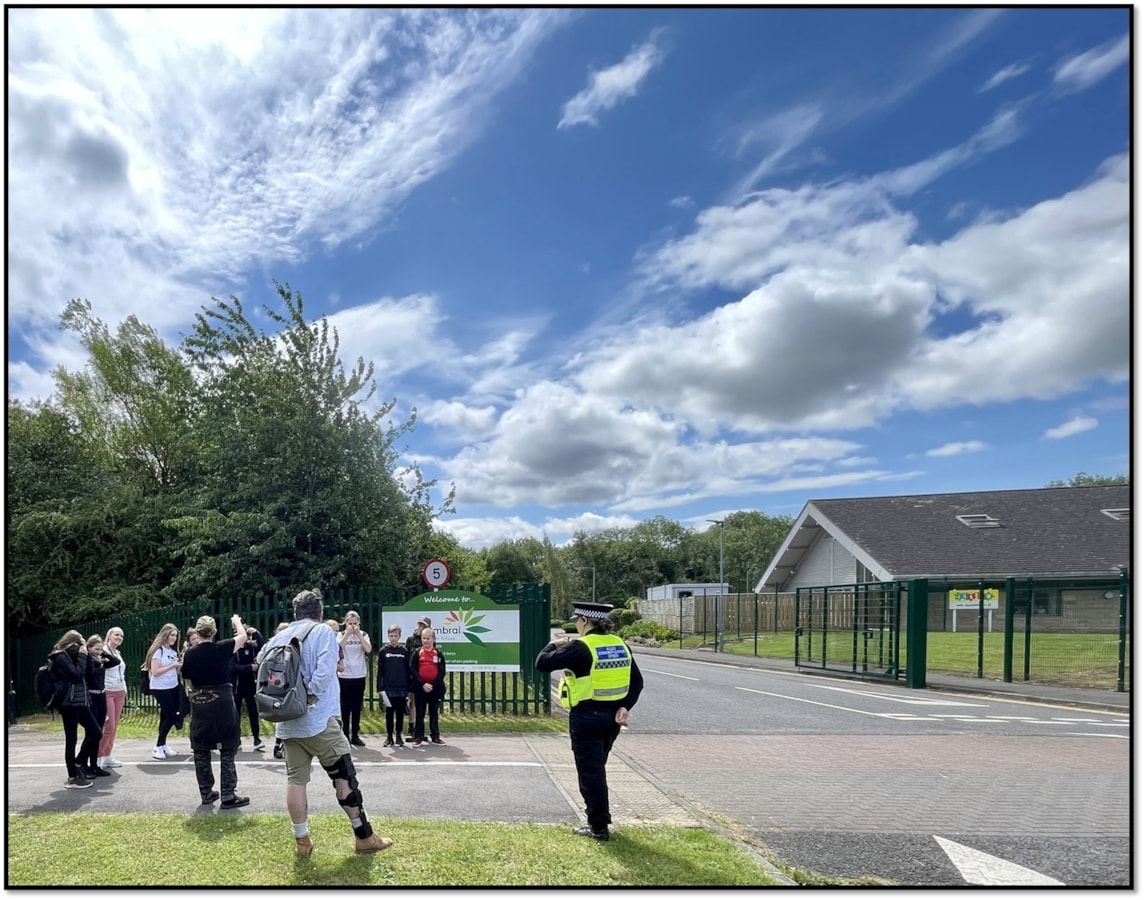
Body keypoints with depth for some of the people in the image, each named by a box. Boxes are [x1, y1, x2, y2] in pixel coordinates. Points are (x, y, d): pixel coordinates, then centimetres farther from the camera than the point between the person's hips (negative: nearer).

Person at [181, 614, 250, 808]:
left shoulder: (190, 654, -2)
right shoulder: (222, 649, -10)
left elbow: (189, 682, 7)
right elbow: (243, 636, 6)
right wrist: (237, 621, 24)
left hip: (199, 704, 3)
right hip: (222, 702, -3)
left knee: (201, 751, 13)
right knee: (227, 751, 3)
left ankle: (206, 793, 22)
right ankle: (228, 796, 3)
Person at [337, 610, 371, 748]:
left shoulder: (364, 634, 3)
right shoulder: (341, 634, 0)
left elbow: (368, 649, -13)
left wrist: (358, 634, -15)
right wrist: (347, 633, -19)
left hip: (359, 676, 2)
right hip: (344, 676, -2)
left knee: (357, 707, 8)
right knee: (345, 707, 2)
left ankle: (355, 735, 16)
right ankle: (345, 735, 9)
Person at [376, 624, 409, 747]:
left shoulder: (404, 651, 4)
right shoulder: (383, 651, 1)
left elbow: (408, 670, 7)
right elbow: (380, 670, 1)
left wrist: (408, 687, 4)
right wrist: (380, 687, -5)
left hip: (401, 688, 1)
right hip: (388, 688, -1)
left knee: (400, 713, 6)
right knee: (389, 713, 5)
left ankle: (399, 736, 16)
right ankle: (389, 736, 14)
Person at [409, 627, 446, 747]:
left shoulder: (439, 654, 2)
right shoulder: (416, 653, -1)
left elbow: (442, 672, -1)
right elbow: (413, 670, -7)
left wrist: (433, 685, -13)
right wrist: (423, 684, -16)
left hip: (435, 687, 1)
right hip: (420, 687, -1)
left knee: (433, 713, 10)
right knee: (420, 713, 4)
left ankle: (435, 737, 17)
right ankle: (418, 737, 11)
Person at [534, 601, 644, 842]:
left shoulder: (581, 647, -17)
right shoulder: (620, 645, 4)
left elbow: (542, 663, -17)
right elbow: (637, 682, 6)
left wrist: (555, 645, 0)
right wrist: (624, 707, 3)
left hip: (586, 717, -7)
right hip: (612, 717, 7)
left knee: (590, 771, 5)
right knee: (597, 768, 25)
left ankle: (599, 827, 10)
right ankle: (599, 815, 37)